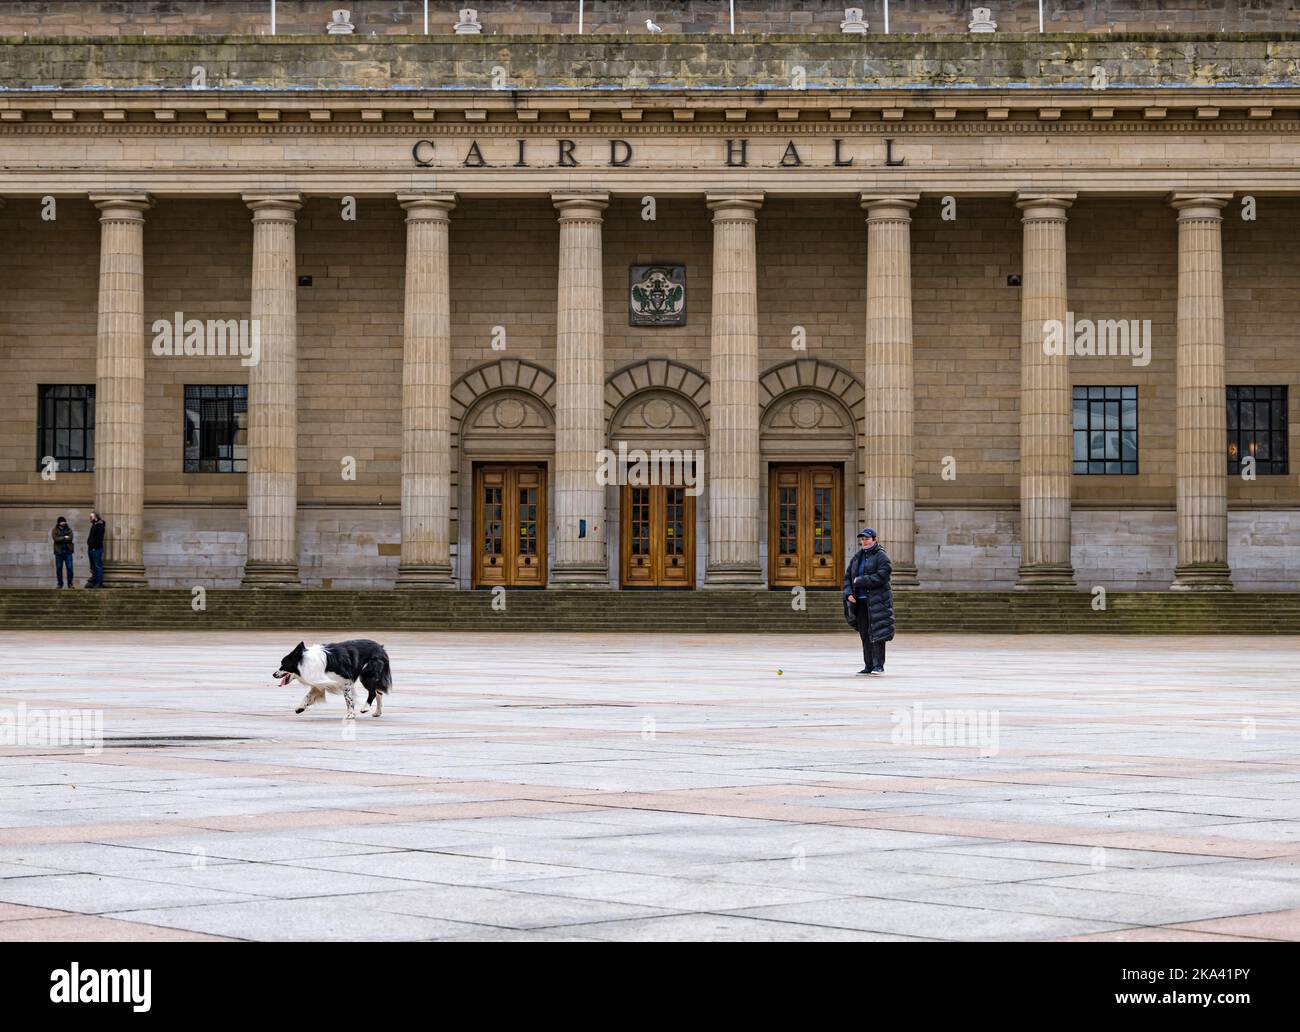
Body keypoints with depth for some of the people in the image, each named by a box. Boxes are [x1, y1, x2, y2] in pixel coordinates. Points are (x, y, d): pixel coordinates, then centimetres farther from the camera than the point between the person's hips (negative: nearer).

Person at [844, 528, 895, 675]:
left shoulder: (881, 556, -4)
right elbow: (847, 576, 18)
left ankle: (879, 665, -9)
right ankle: (869, 665, 11)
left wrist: (860, 581, -14)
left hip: (877, 600, -7)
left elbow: (881, 577, -15)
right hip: (861, 601, 7)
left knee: (877, 632, -11)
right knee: (865, 634, 6)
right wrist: (848, 593, 0)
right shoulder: (857, 558, 17)